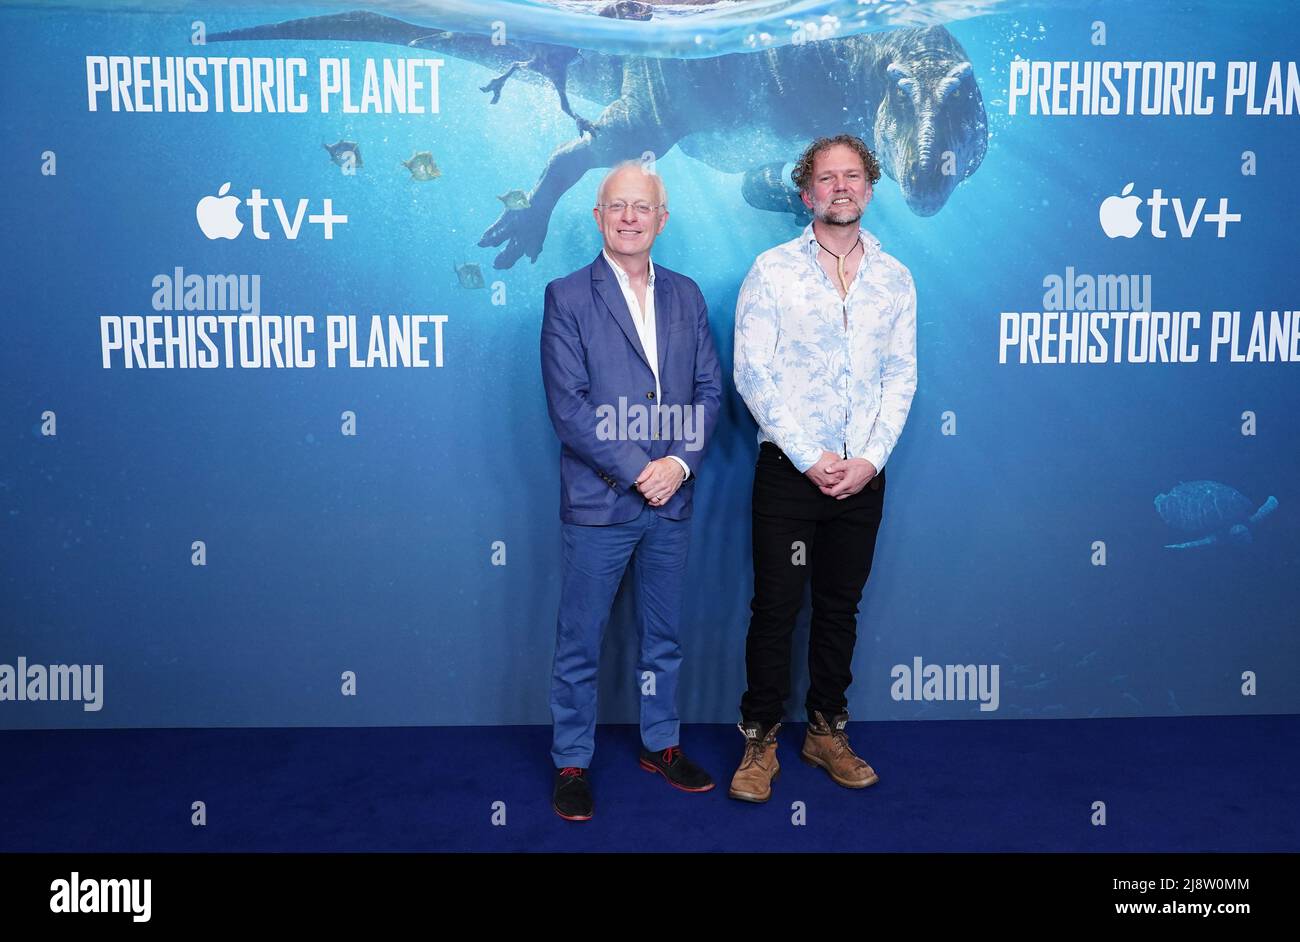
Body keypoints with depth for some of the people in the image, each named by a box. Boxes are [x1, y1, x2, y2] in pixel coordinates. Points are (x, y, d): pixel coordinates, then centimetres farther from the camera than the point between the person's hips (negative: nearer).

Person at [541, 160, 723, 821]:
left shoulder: (686, 295, 9)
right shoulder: (567, 297, -4)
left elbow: (709, 389, 6)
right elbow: (567, 405, -12)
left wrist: (680, 463, -10)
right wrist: (637, 471, -16)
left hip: (671, 499, 4)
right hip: (598, 503, -4)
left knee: (663, 636, 17)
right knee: (579, 644, 7)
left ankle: (660, 744, 35)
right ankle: (571, 763, 24)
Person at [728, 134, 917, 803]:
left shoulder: (895, 278, 9)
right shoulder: (773, 270, -1)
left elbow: (901, 377, 6)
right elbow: (752, 373, -7)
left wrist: (871, 458, -8)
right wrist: (811, 458, -13)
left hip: (862, 473, 3)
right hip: (789, 468, -3)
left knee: (840, 608, 13)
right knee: (775, 608, 2)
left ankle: (827, 732, 28)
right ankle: (760, 742, 17)